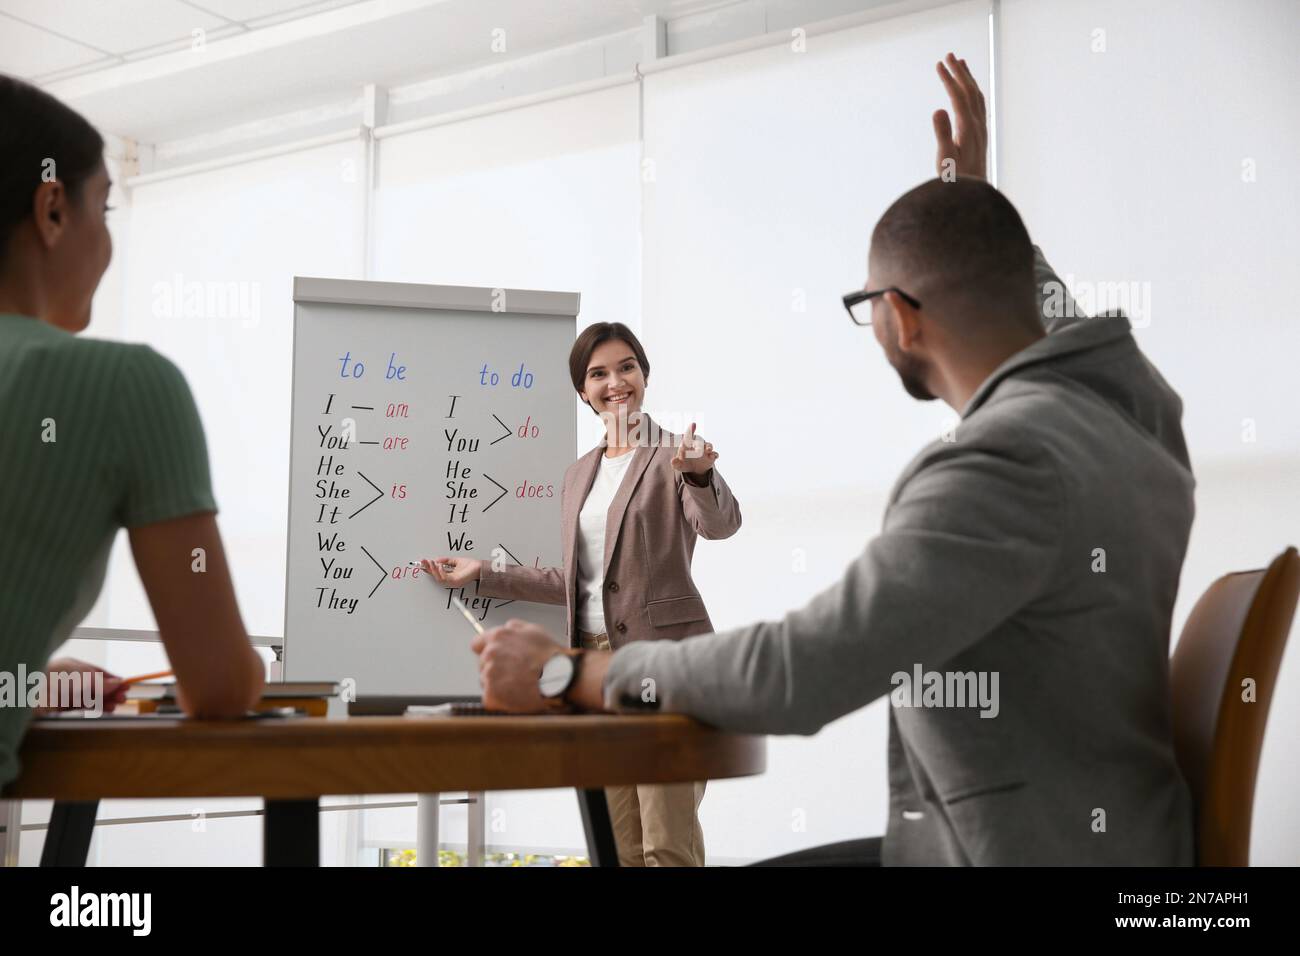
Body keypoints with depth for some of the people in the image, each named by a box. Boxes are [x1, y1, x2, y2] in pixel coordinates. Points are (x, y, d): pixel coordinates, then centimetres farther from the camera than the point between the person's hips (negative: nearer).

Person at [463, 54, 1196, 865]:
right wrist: (974, 195, 32)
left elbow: (802, 674, -28)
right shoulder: (1132, 409, 3)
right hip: (1082, 827, 9)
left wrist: (569, 673, -16)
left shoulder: (1005, 465, -26)